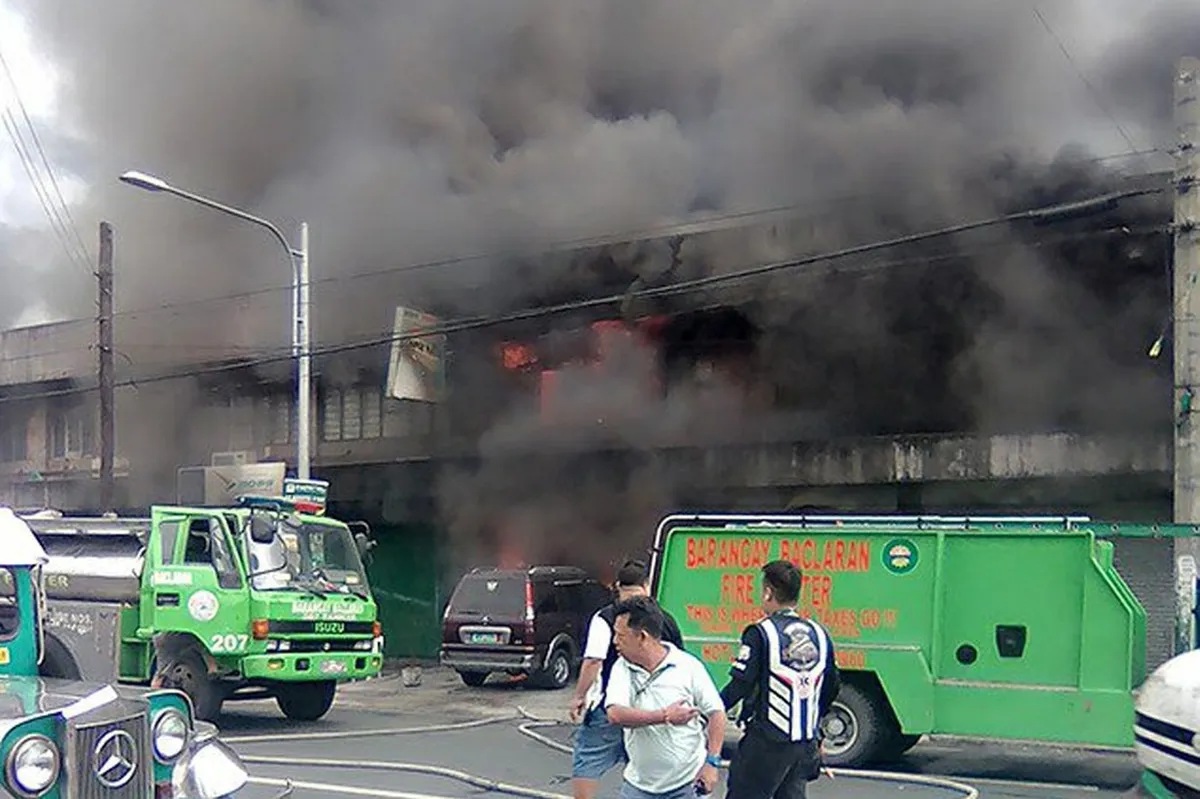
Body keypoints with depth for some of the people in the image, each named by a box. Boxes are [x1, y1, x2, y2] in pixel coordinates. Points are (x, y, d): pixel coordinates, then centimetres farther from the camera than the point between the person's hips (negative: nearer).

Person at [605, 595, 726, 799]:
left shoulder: (689, 666, -10)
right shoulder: (622, 669, -4)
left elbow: (716, 713, -5)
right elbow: (615, 714, -20)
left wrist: (712, 762, -12)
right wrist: (664, 716, -26)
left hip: (688, 782, -3)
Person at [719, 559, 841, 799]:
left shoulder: (761, 633, -12)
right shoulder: (819, 633, 7)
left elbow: (740, 685, -15)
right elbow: (832, 686, 15)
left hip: (767, 742, -6)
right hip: (807, 743, 6)